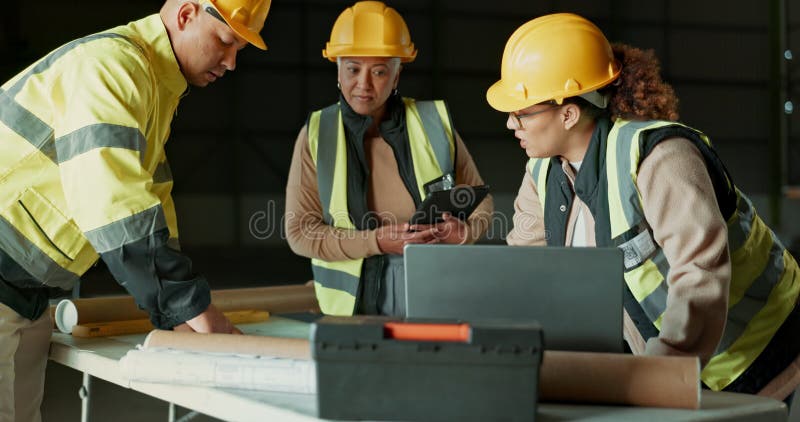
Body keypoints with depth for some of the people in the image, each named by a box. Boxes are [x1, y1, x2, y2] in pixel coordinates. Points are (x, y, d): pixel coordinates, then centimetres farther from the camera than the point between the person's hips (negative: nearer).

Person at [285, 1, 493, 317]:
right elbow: (300, 232, -1)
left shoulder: (434, 123, 4)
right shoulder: (316, 135, 2)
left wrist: (466, 230, -7)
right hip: (355, 303, 0)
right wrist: (376, 241, -14)